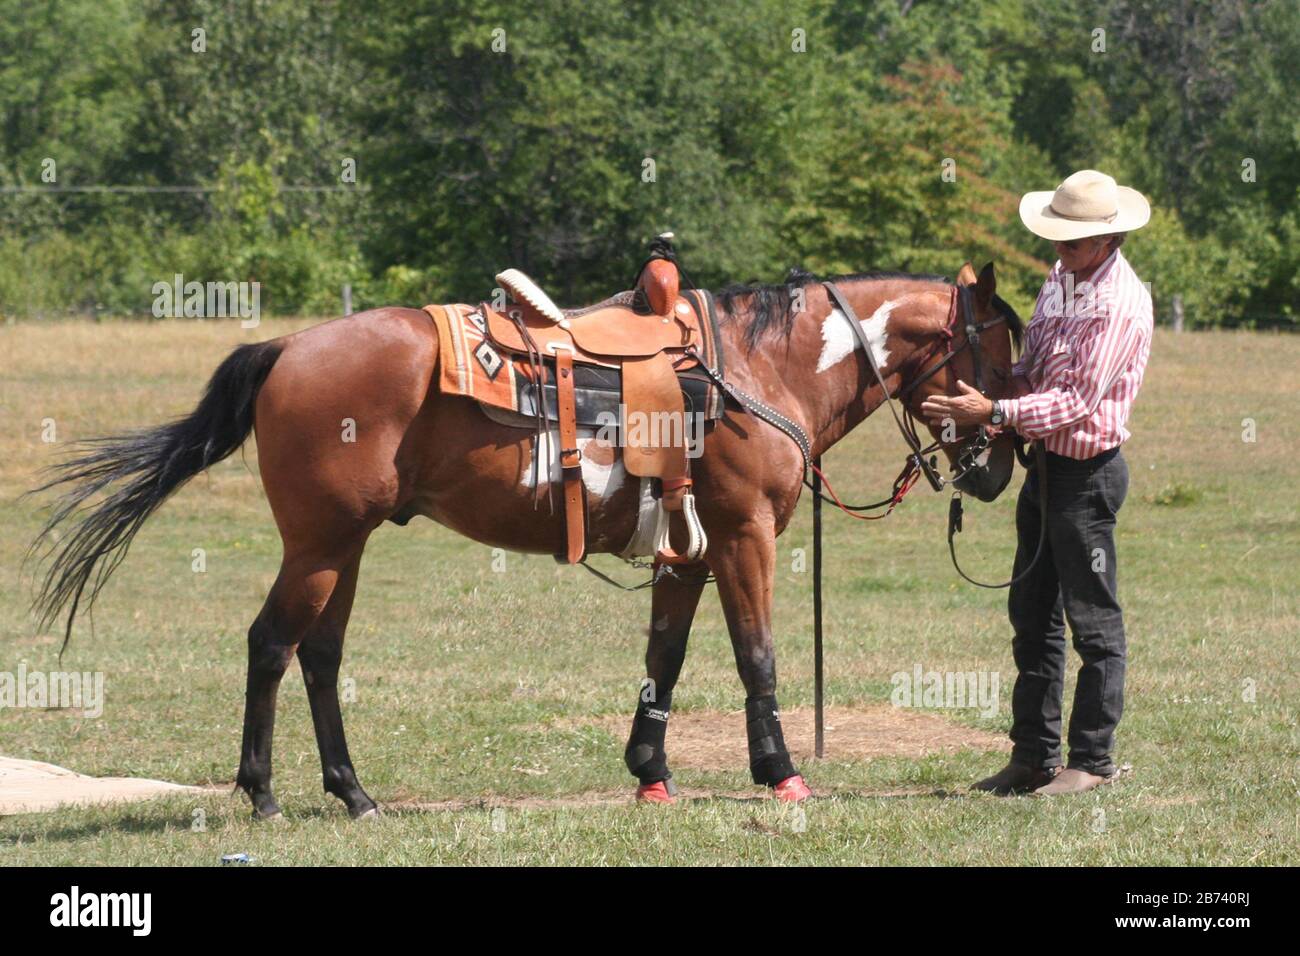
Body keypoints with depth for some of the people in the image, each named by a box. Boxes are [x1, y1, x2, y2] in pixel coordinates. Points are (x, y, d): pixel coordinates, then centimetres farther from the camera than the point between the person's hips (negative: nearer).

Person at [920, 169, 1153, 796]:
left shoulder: (1122, 304, -18)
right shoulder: (1061, 278, 10)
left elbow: (1081, 400, -23)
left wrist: (996, 413, -27)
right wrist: (985, 391, -2)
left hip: (1088, 471, -10)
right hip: (1046, 464, 10)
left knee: (1093, 621, -2)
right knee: (1032, 617, 13)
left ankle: (1092, 761, 5)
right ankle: (1033, 755, 20)